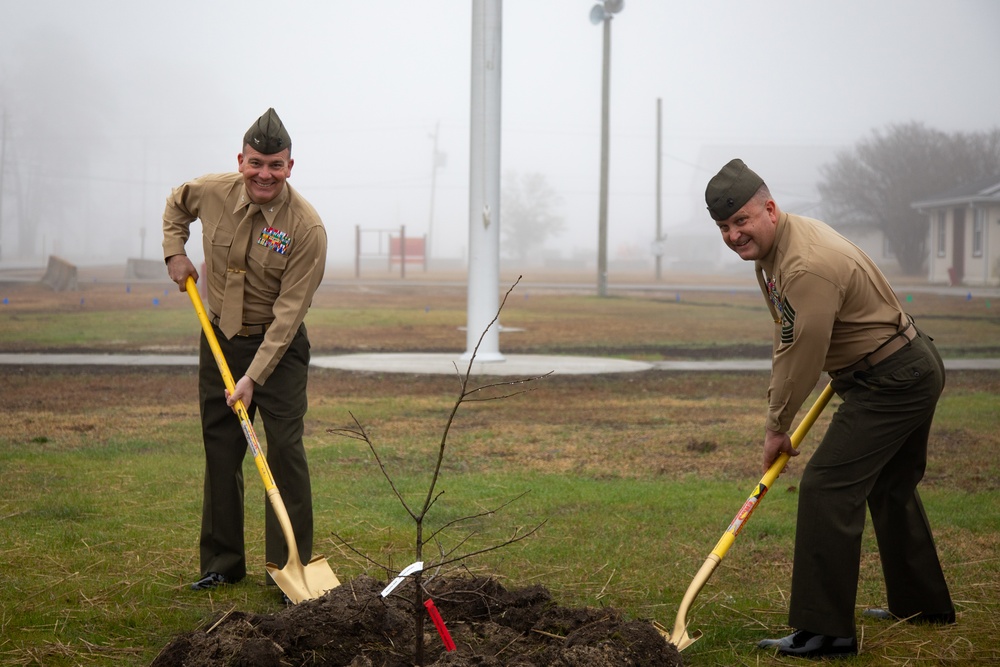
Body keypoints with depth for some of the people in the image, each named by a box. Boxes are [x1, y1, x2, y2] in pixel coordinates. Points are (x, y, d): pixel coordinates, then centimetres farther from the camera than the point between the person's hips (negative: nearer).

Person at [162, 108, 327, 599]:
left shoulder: (306, 227, -23)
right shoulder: (212, 192, -10)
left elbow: (288, 312, -23)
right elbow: (176, 204, 17)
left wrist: (253, 377, -27)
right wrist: (175, 252, 2)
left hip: (279, 346, -4)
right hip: (220, 338, 4)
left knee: (285, 451, -10)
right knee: (220, 453, 8)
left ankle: (290, 565, -2)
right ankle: (221, 563, 18)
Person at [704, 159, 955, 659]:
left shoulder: (807, 267, -29)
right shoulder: (771, 247, 5)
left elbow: (803, 358, -23)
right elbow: (786, 339, 15)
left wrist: (777, 428, -10)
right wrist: (777, 416, 14)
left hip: (892, 382, -11)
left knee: (827, 486, -15)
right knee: (891, 487, 24)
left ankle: (824, 630, -13)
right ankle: (921, 604, 41)